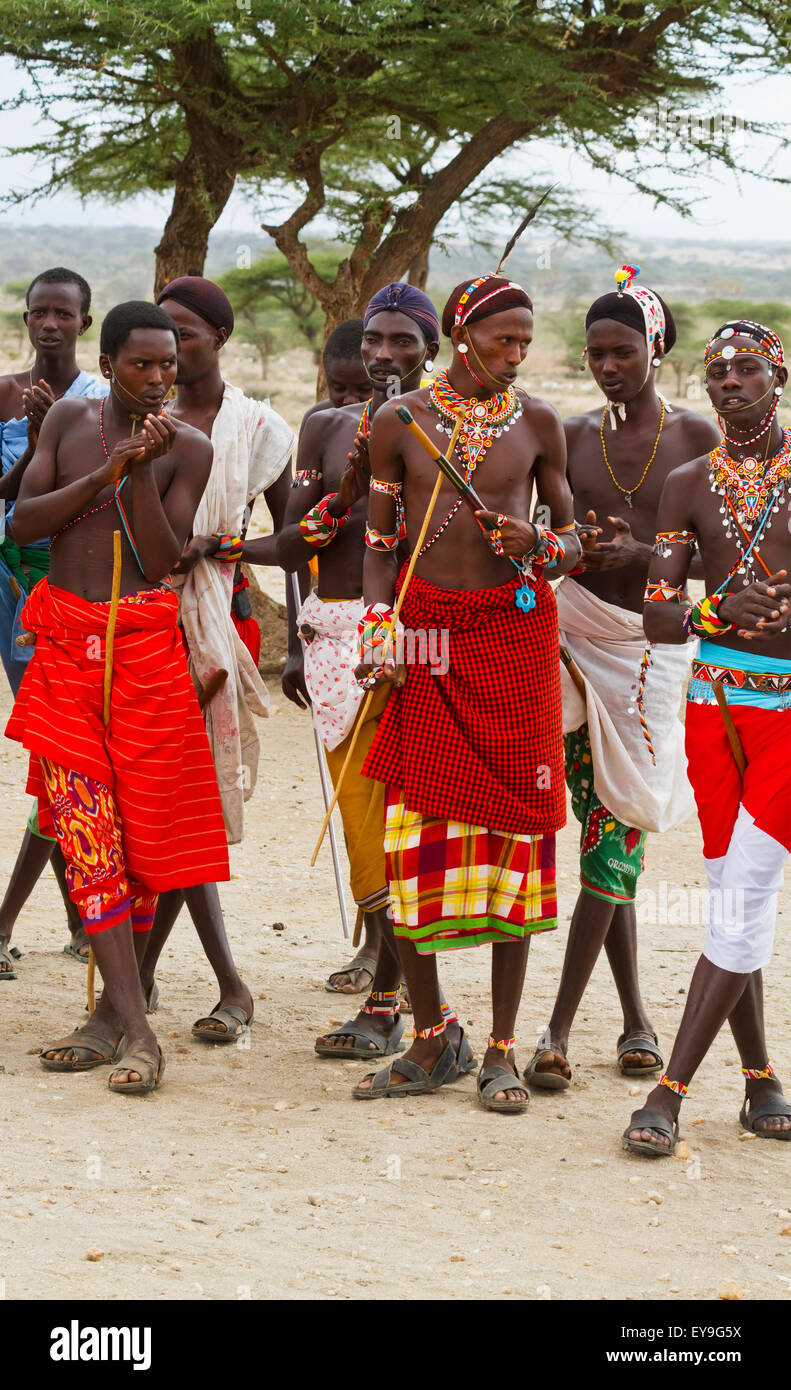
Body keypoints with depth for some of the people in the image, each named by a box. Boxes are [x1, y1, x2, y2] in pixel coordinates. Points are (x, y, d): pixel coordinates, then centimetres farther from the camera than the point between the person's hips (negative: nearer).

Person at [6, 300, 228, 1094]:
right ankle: (133, 1029, -7)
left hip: (144, 648, -2)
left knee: (141, 834, -2)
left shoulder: (187, 450, 1)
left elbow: (162, 559, -7)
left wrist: (141, 475, -17)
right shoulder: (68, 421, 9)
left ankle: (114, 1013, 9)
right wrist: (106, 473, -11)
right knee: (86, 837, -5)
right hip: (65, 644, 2)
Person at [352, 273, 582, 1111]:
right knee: (413, 834, -3)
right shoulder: (399, 423, 3)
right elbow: (376, 543, 8)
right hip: (426, 633, 0)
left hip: (515, 630, 0)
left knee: (514, 825, -1)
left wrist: (537, 544, -10)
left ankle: (502, 1050, 7)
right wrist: (377, 633, -5)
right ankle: (428, 1043, 10)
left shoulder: (537, 424, 6)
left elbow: (573, 540, 12)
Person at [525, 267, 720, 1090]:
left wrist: (639, 554, -21)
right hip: (577, 630, 2)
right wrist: (578, 550, -20)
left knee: (617, 827, -7)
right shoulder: (571, 436, 7)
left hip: (655, 644, -2)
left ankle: (560, 1026, -7)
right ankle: (635, 1019, 9)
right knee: (604, 822, -3)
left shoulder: (697, 437, 0)